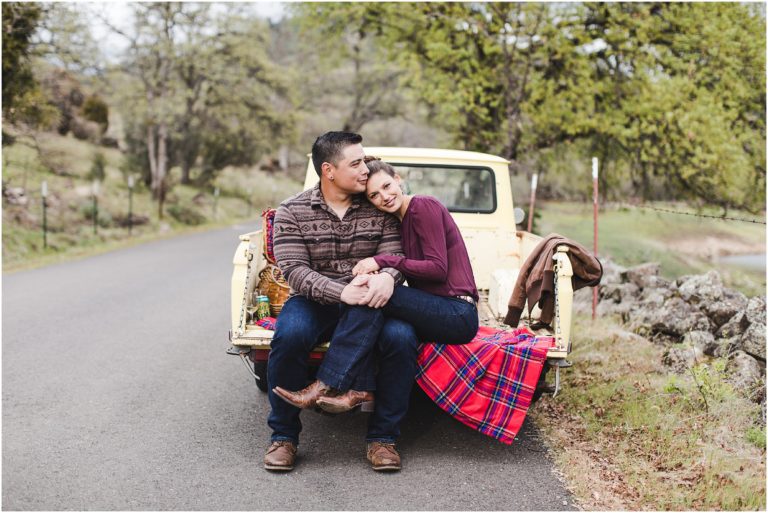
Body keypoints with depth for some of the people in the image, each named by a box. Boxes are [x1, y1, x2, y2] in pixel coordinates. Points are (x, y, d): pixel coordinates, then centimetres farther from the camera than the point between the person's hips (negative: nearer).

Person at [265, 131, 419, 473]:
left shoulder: (378, 209, 5)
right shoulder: (292, 212, -1)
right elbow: (294, 270, -13)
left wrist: (386, 276, -28)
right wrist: (341, 293, -30)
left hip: (367, 305, 1)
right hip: (314, 301, -1)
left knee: (402, 338, -31)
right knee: (290, 334, -35)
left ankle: (382, 437, -20)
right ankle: (283, 436, -17)